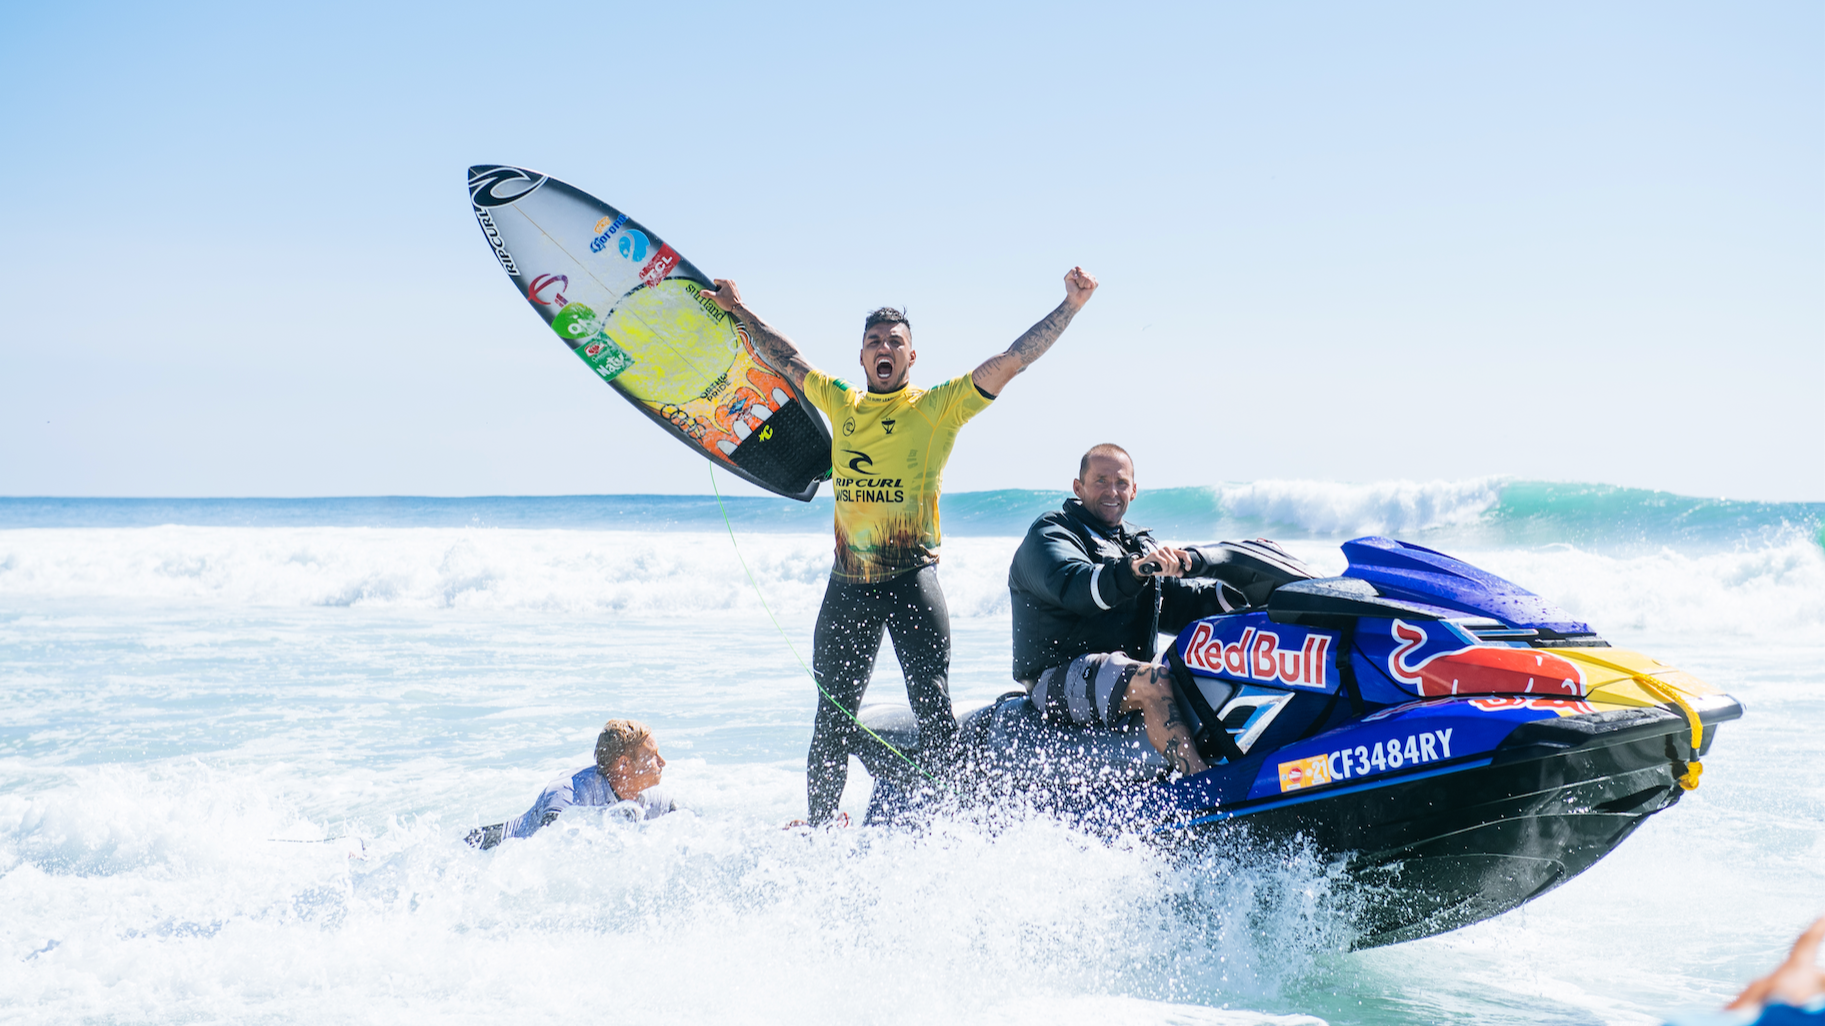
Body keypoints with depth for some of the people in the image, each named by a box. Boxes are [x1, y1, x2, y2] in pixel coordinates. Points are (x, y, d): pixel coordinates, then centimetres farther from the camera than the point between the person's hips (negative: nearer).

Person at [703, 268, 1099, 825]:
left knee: (933, 711, -10)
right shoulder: (841, 402, 12)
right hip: (847, 584, 4)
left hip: (911, 578, -4)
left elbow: (1009, 361, -6)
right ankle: (818, 828, 24)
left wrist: (1070, 306, -13)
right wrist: (739, 310, 33)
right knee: (833, 720, 12)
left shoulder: (938, 406, 1)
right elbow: (788, 359, 26)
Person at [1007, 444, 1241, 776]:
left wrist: (1235, 590, -2)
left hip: (1127, 670, 8)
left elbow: (1177, 603, 15)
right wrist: (1134, 569, -43)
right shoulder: (1049, 534, -3)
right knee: (1154, 681, -35)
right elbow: (1073, 586, -25)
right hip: (1060, 679, -8)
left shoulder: (1139, 545, 23)